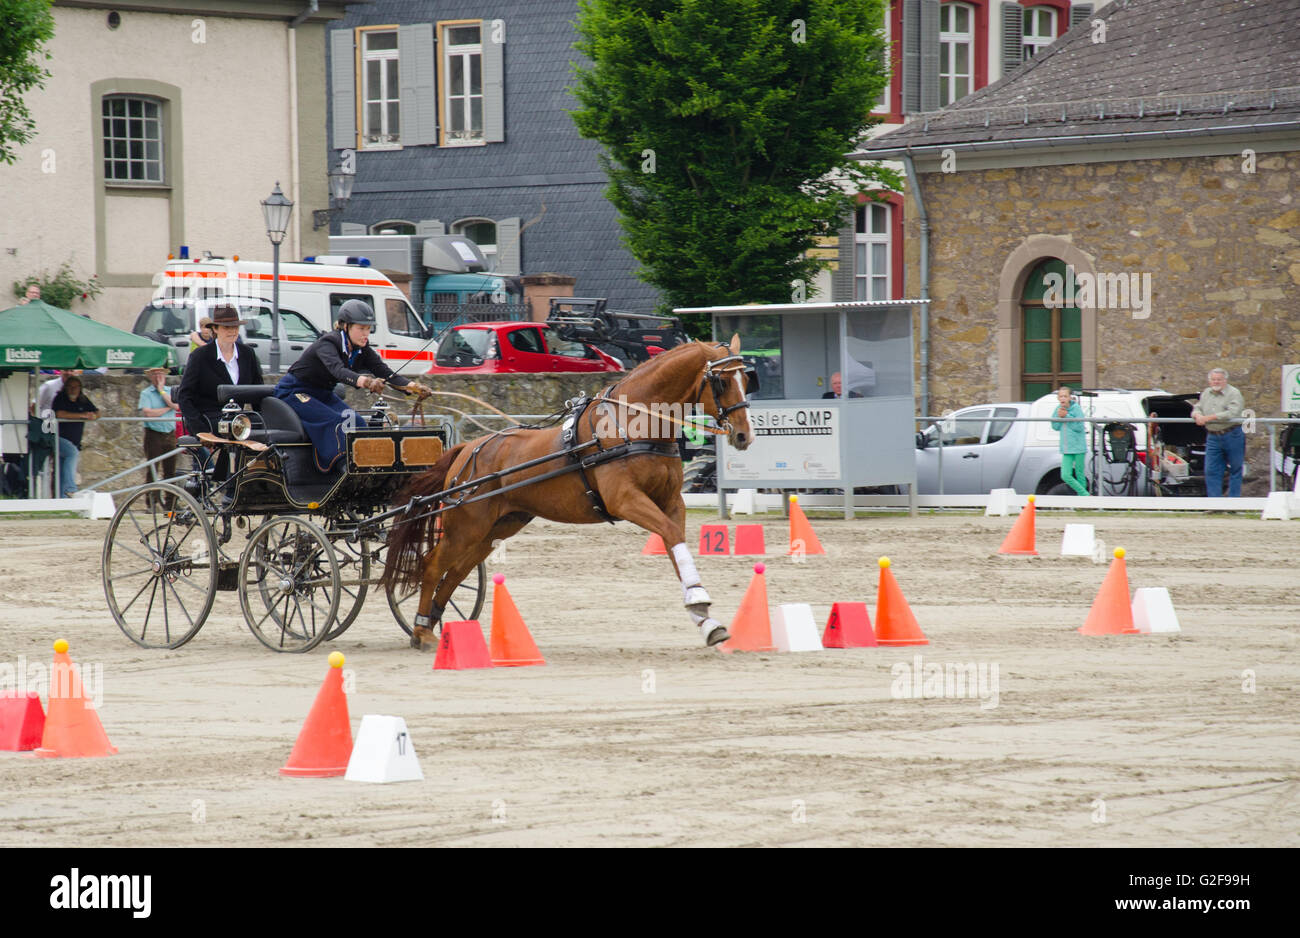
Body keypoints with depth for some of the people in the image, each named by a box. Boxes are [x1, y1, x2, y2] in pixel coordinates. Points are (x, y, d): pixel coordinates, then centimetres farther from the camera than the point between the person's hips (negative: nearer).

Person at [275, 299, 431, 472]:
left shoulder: (362, 350, -4)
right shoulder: (328, 344, -27)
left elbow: (386, 373, -13)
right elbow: (338, 370, -46)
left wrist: (413, 386, -32)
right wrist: (365, 382, -65)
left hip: (323, 394, 8)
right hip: (293, 393, -8)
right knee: (336, 422, -28)